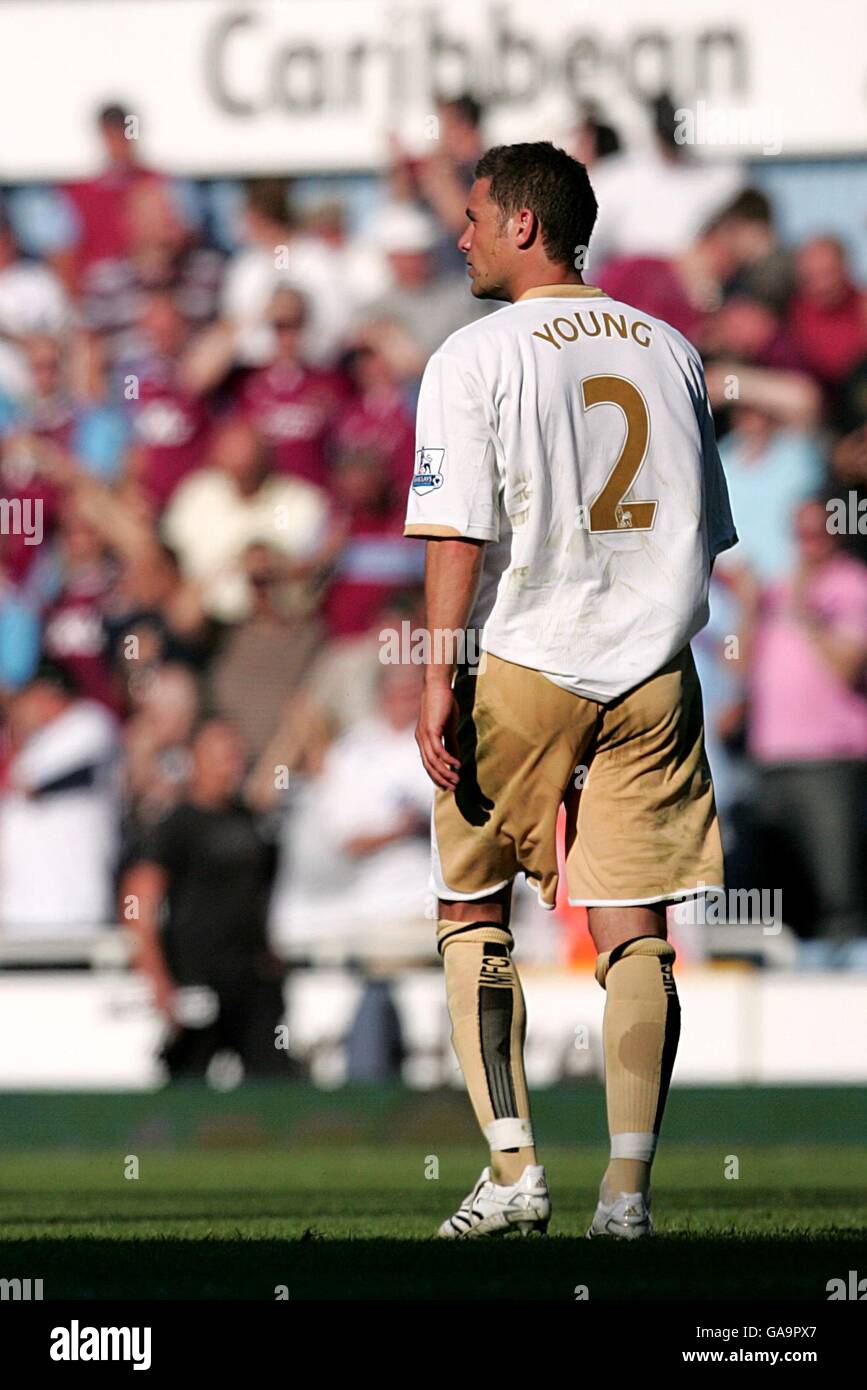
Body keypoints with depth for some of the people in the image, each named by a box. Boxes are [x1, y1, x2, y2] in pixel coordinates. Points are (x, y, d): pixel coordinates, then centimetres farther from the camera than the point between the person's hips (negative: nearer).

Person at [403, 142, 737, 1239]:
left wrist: (440, 677, -10)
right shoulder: (669, 350, 10)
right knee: (635, 932, 3)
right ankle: (627, 1183, -6)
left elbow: (459, 537, -12)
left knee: (473, 913, 9)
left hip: (522, 666, -4)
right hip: (653, 674, 4)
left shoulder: (476, 358, -6)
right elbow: (711, 530, 16)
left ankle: (512, 1168, 0)